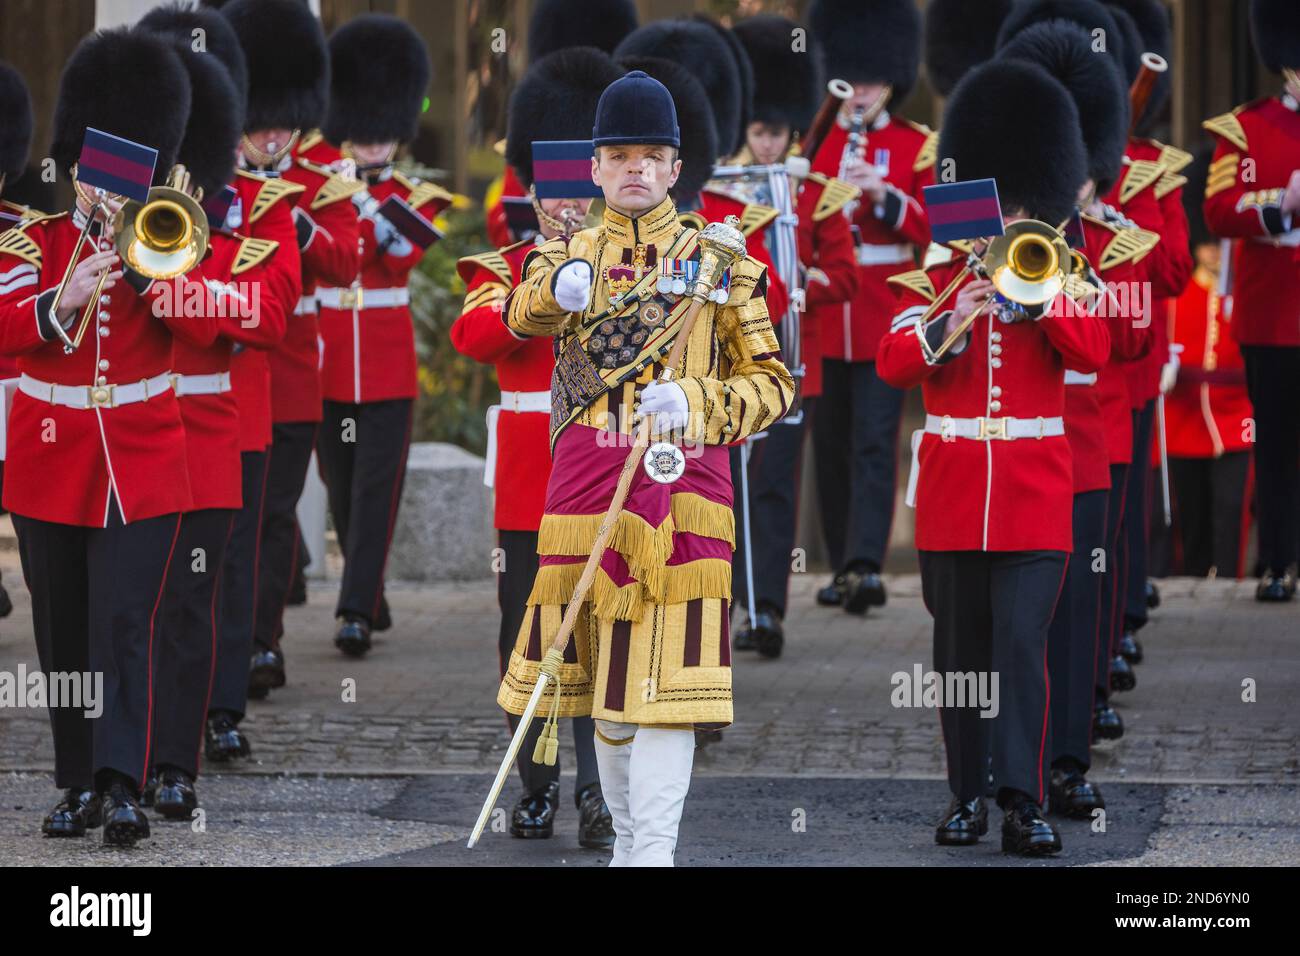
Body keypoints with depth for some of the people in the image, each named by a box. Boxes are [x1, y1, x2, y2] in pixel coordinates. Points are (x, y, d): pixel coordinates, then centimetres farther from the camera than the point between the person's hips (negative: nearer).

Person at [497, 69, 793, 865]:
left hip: (680, 482, -3)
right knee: (608, 669, 9)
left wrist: (696, 403, -14)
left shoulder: (717, 262, 7)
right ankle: (626, 836, 22)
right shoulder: (568, 258, 13)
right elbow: (522, 318, -10)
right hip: (586, 483, 3)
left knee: (668, 672, -10)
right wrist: (558, 286, -33)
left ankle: (655, 850, -13)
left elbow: (773, 381, 6)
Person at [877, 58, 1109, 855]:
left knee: (1022, 645, -10)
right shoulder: (938, 280, 8)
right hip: (953, 497, 1)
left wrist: (1039, 296, -20)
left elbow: (1095, 352, -9)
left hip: (1034, 497, -1)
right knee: (960, 649, 6)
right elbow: (893, 363, -5)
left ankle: (1024, 800, -12)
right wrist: (947, 328, -22)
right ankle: (967, 794, 13)